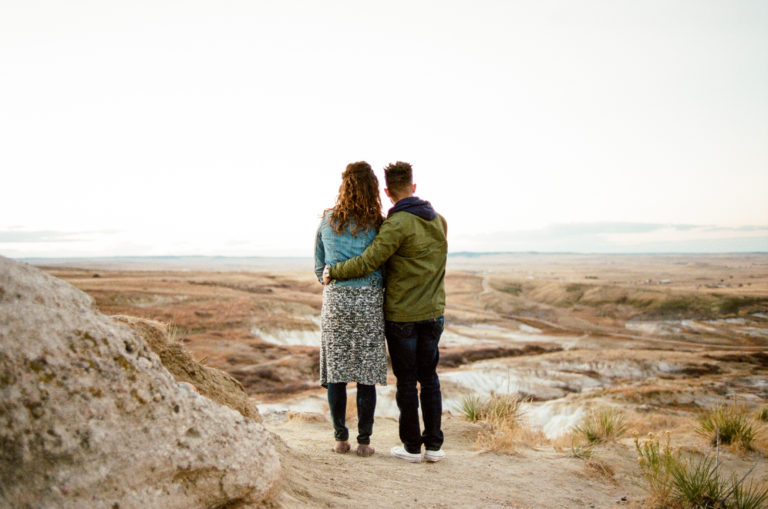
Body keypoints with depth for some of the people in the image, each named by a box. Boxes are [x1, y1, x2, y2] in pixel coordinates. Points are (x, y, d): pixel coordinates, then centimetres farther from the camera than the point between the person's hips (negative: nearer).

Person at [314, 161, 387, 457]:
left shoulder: (327, 221, 3)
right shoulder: (378, 225, -4)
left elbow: (319, 266, 11)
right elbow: (386, 268, -1)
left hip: (335, 300, 2)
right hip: (369, 301, -2)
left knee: (336, 372, 10)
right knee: (366, 375, 5)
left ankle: (340, 438, 15)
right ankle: (364, 441, 10)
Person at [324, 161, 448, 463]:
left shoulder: (398, 224, -16)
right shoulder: (439, 221, 6)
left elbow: (369, 261, -19)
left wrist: (333, 272, -5)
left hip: (401, 316, -5)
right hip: (433, 313, 5)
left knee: (406, 381, 4)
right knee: (429, 379, 12)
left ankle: (412, 446, 12)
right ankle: (434, 445, 15)